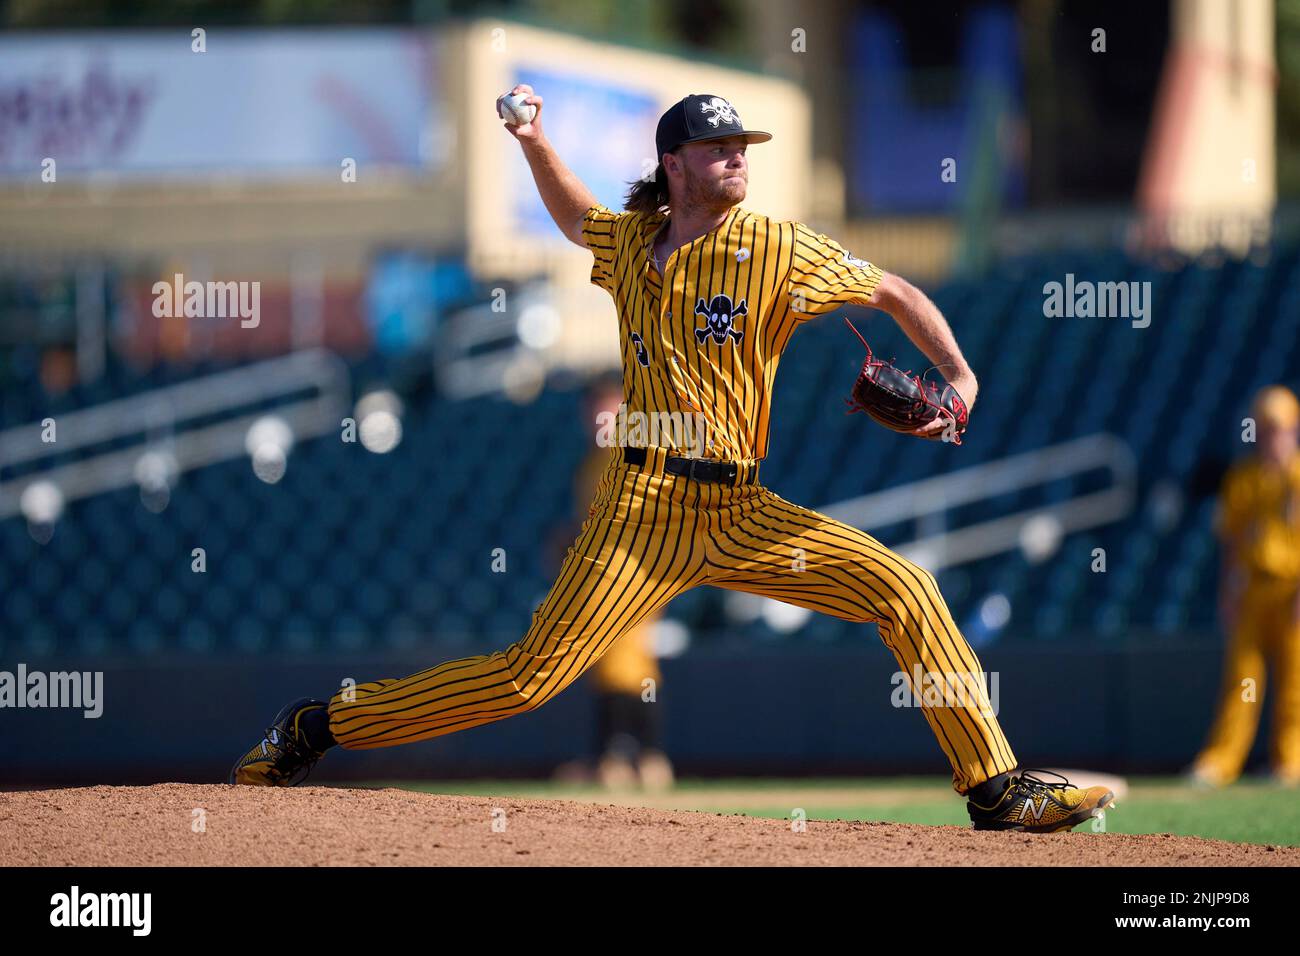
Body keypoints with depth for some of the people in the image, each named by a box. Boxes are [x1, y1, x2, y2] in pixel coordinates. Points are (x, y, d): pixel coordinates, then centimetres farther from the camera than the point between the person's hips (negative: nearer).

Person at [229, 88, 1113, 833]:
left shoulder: (778, 250, 0)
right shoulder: (632, 242, 7)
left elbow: (895, 293, 8)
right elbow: (577, 219, 32)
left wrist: (961, 377, -5)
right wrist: (535, 142, 20)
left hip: (743, 512, 1)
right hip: (646, 506, -1)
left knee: (907, 591, -12)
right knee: (536, 673, -13)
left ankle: (996, 787, -6)